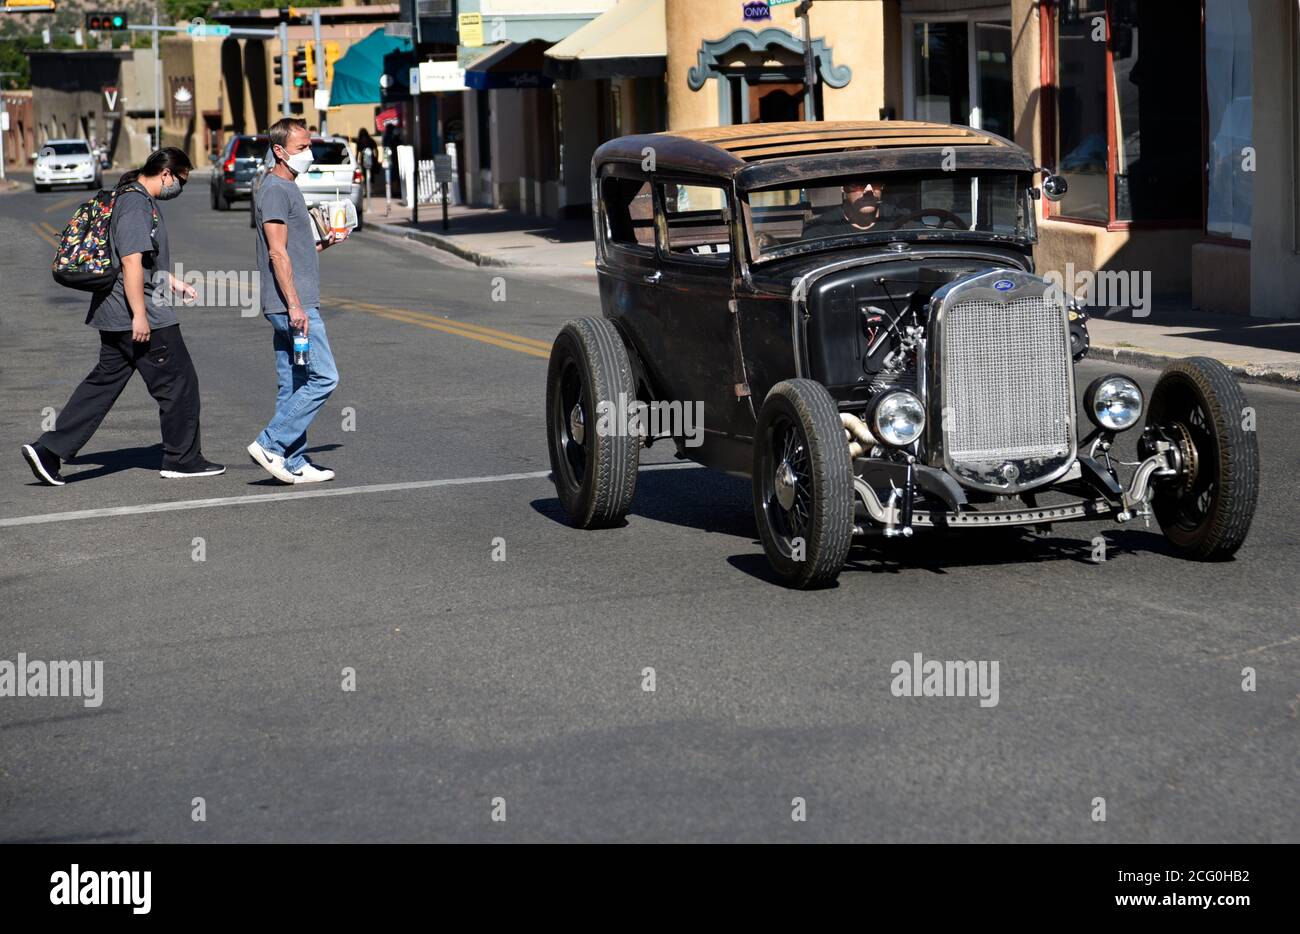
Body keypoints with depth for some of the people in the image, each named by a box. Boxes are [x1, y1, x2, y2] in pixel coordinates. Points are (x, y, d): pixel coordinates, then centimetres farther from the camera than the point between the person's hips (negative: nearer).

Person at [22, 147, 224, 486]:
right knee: (178, 383, 2)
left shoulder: (134, 200, 17)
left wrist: (174, 283, 29)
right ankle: (182, 459, 12)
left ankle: (48, 450, 4)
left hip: (115, 317, 10)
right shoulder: (137, 207, -17)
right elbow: (132, 261, -24)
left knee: (103, 383, 10)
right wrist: (139, 314, -25)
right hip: (144, 318, -10)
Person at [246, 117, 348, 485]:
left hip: (293, 304, 10)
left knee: (293, 385, 9)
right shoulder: (275, 190, -12)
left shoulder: (287, 189, 19)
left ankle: (294, 463, 11)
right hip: (292, 304, -10)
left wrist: (324, 242, 11)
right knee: (323, 377, -10)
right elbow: (277, 253, -19)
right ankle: (270, 445, -9)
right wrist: (295, 306, -22)